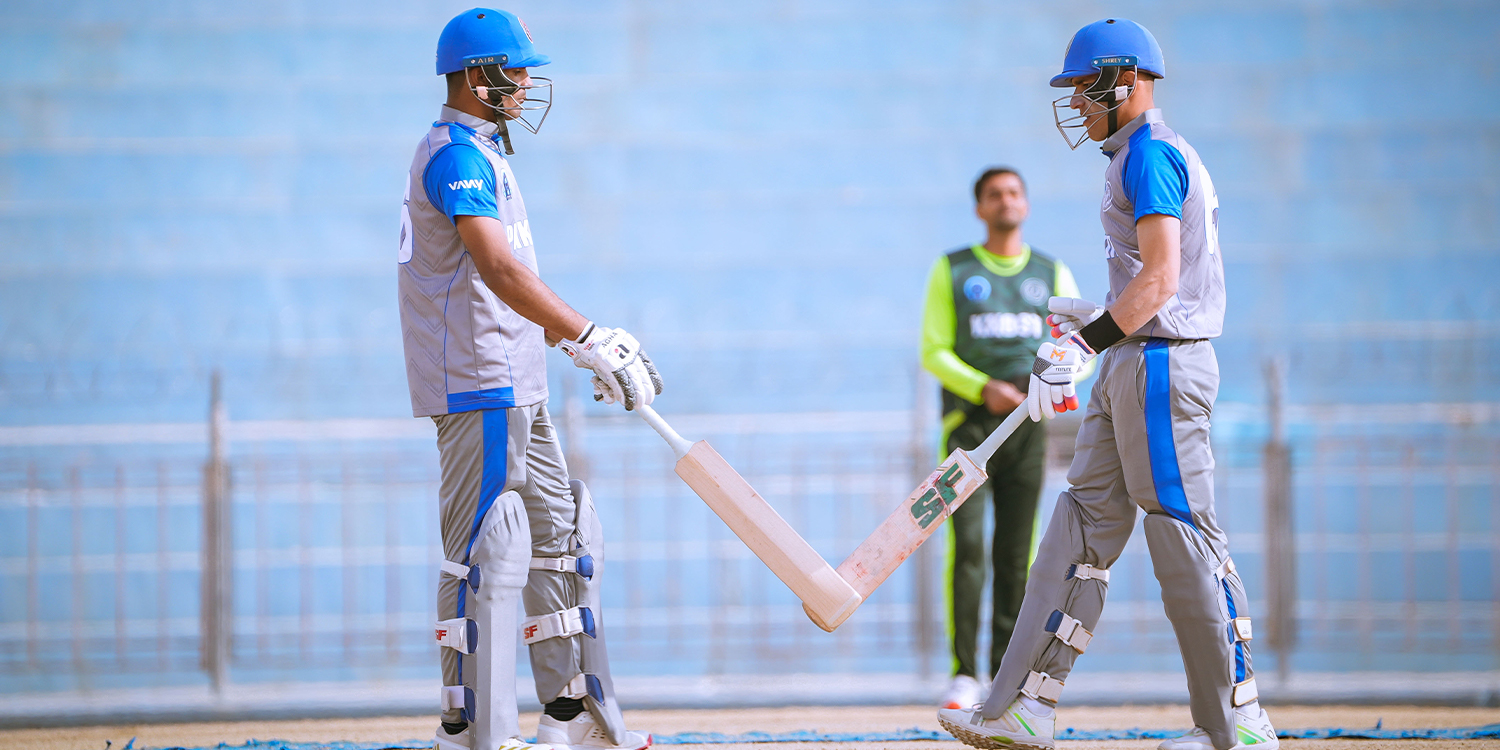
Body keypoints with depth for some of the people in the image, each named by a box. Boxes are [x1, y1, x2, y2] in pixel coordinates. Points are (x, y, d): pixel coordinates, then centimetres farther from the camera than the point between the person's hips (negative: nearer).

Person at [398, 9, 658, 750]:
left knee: (560, 535, 15)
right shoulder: (456, 155, -15)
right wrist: (591, 339, -33)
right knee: (485, 549, -10)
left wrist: (580, 342, 17)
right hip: (479, 385, -11)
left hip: (514, 387, 11)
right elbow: (498, 270, -28)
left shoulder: (479, 154, 19)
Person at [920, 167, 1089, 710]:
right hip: (969, 421, -2)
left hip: (1029, 426, 2)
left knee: (1017, 553, -1)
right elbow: (934, 354, 1)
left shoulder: (1053, 275, 12)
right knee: (966, 543, -15)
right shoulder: (952, 272, 6)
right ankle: (965, 675, -14)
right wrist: (984, 389, -15)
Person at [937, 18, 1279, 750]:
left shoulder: (1149, 154, -13)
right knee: (1085, 521, 7)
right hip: (1135, 362, 11)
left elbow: (1160, 281, -21)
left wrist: (1084, 345, -19)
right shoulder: (1162, 154, 19)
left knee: (1183, 534, -7)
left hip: (1160, 362, -11)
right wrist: (1098, 319, 21)